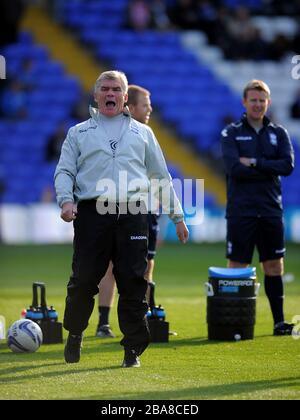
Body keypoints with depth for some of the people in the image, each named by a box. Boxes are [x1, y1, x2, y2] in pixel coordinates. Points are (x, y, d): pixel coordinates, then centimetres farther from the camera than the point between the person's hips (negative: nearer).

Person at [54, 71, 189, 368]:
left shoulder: (142, 132, 20)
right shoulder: (78, 133, 16)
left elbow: (161, 175, 22)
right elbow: (64, 171, 8)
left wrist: (177, 215, 19)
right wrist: (66, 200, -12)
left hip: (132, 214, 1)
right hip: (91, 212, -1)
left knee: (132, 284, -3)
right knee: (83, 280, -4)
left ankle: (133, 349, 3)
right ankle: (74, 333, 19)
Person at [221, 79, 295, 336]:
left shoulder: (278, 134, 11)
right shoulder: (231, 133, 3)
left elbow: (288, 166, -4)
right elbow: (234, 167, -12)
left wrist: (255, 163, -12)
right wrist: (269, 169, -10)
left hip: (271, 210, 3)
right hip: (241, 211, -3)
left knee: (274, 267, 5)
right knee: (236, 269, -2)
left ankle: (279, 322, 9)